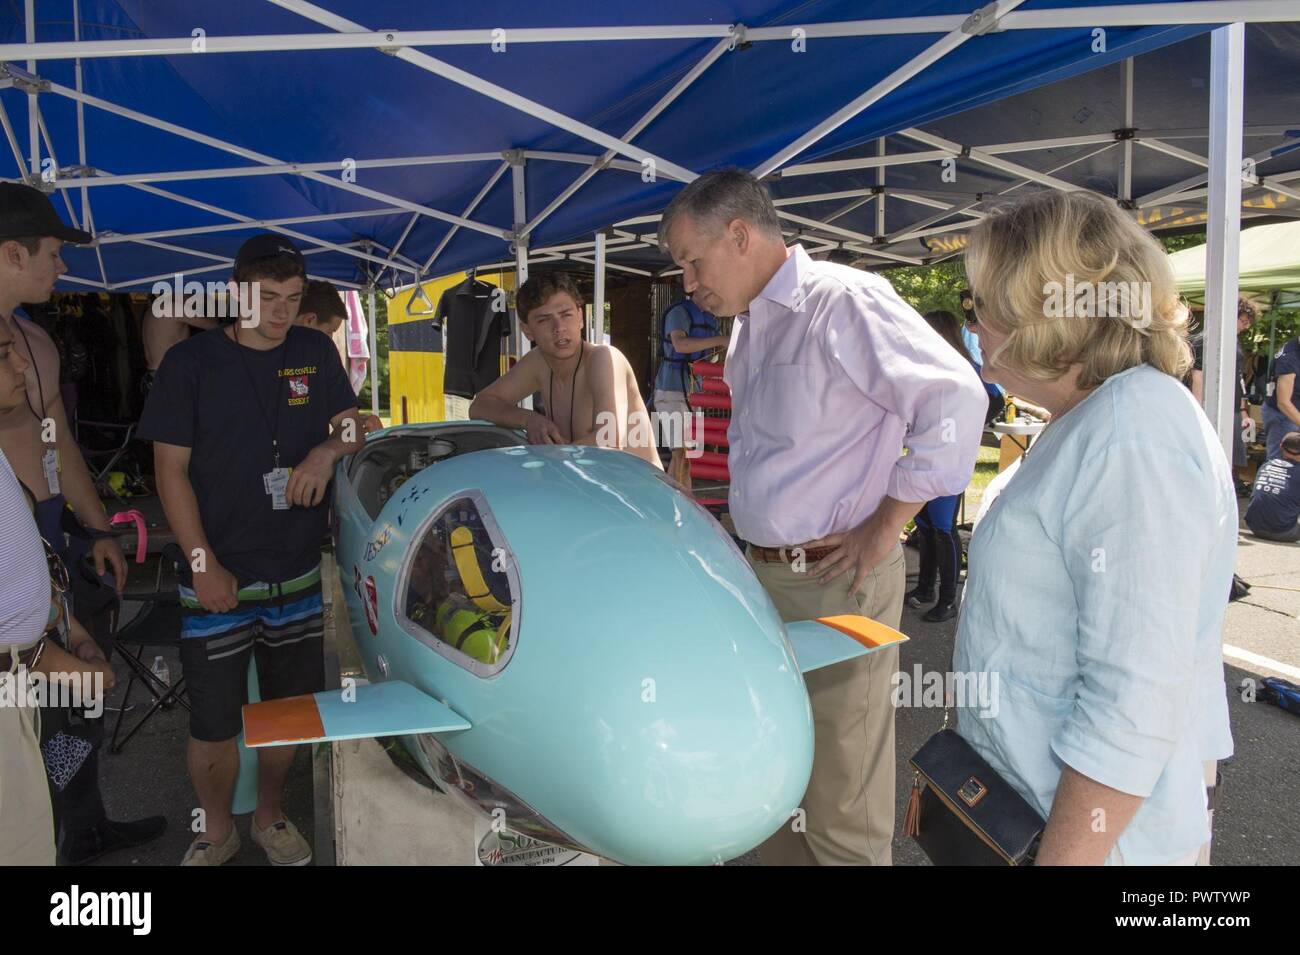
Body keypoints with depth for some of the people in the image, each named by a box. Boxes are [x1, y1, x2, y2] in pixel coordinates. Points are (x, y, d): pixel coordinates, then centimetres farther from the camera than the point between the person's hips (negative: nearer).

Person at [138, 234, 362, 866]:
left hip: (297, 574, 3)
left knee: (288, 710, 16)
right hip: (218, 577, -3)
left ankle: (270, 818, 39)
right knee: (213, 724, 6)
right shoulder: (192, 361, -6)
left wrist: (329, 448, -12)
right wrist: (204, 565, -12)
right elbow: (170, 469, -6)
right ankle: (216, 832, 31)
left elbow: (352, 427, 13)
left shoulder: (316, 353, 4)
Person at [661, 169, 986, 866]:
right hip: (762, 574, 9)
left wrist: (882, 530, -15)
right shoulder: (748, 323, 14)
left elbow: (955, 401, -20)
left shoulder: (842, 301, -14)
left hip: (835, 581, -8)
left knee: (840, 803, 3)